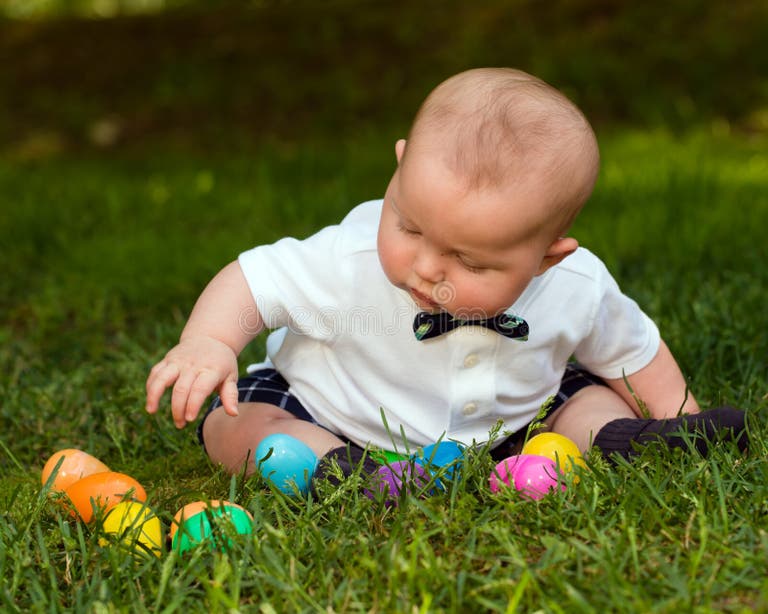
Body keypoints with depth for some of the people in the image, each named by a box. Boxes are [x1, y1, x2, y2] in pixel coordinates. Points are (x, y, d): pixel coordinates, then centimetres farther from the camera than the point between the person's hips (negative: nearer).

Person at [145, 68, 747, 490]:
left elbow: (632, 349, -2)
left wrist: (679, 420, -5)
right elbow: (255, 279, -26)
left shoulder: (578, 291, -22)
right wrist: (207, 344, -43)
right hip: (333, 412, -1)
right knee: (232, 421, -20)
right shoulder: (352, 261, -33)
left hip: (500, 432, 2)